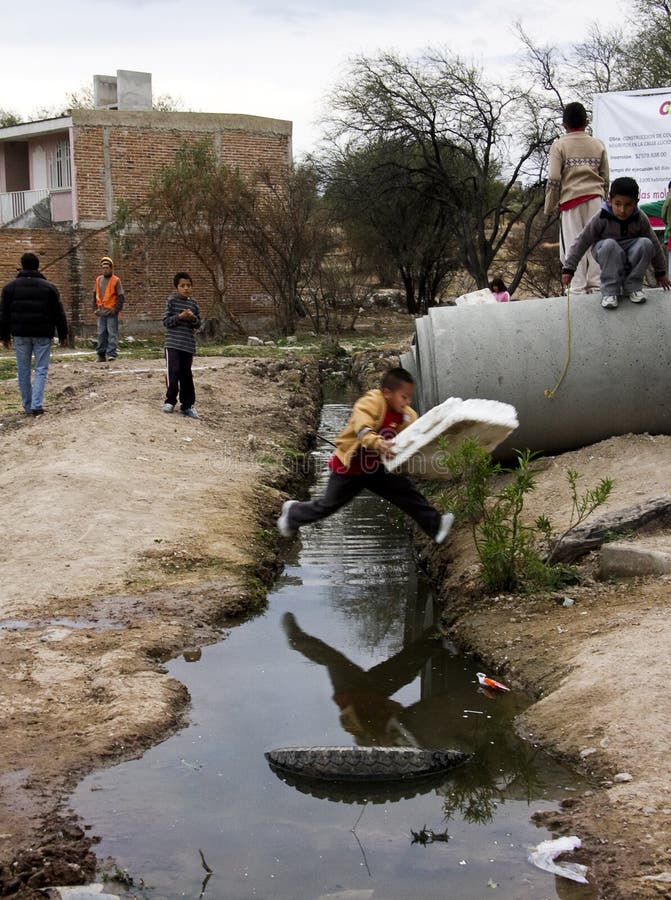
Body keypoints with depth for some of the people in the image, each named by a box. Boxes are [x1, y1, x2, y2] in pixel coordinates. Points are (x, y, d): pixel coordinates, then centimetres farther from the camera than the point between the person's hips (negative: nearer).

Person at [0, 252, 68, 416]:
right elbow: (59, 313, 3)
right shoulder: (49, 287, 0)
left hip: (20, 334, 1)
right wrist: (63, 334, 12)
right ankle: (36, 404, -12)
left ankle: (28, 406, 11)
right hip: (42, 335, -1)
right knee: (41, 370, 2)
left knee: (23, 370, 9)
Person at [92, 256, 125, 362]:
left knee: (112, 333, -8)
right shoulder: (98, 280, 12)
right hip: (101, 312, 5)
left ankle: (112, 353, -9)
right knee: (101, 333, 7)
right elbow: (95, 295, 21)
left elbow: (121, 297, -6)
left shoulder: (116, 280, -4)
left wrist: (116, 309, -12)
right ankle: (101, 354, 12)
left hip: (111, 312, -5)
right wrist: (95, 308, 12)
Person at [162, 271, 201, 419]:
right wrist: (180, 317, -19)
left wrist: (193, 318, -11)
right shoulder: (171, 301, -2)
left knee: (186, 375, 7)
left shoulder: (193, 303, 8)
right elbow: (166, 321, -6)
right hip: (173, 344, -4)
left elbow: (198, 324, 10)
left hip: (188, 345, 4)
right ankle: (170, 401, 5)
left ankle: (187, 405, 13)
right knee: (173, 372, -11)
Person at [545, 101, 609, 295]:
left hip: (571, 199, -3)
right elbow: (605, 178, 12)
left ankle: (578, 288, -6)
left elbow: (554, 179, -6)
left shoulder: (559, 145, 0)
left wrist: (549, 207, 2)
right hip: (595, 198, 3)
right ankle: (596, 285, 4)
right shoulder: (598, 145, 10)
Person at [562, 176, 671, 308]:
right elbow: (582, 242, -16)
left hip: (630, 256, 3)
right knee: (609, 244, -36)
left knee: (646, 243, -27)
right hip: (607, 255, -2)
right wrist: (568, 268, -18)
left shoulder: (641, 219, -12)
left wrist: (660, 272, 9)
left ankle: (632, 286, -13)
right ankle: (610, 291, -28)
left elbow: (654, 244, 1)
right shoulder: (601, 218, -20)